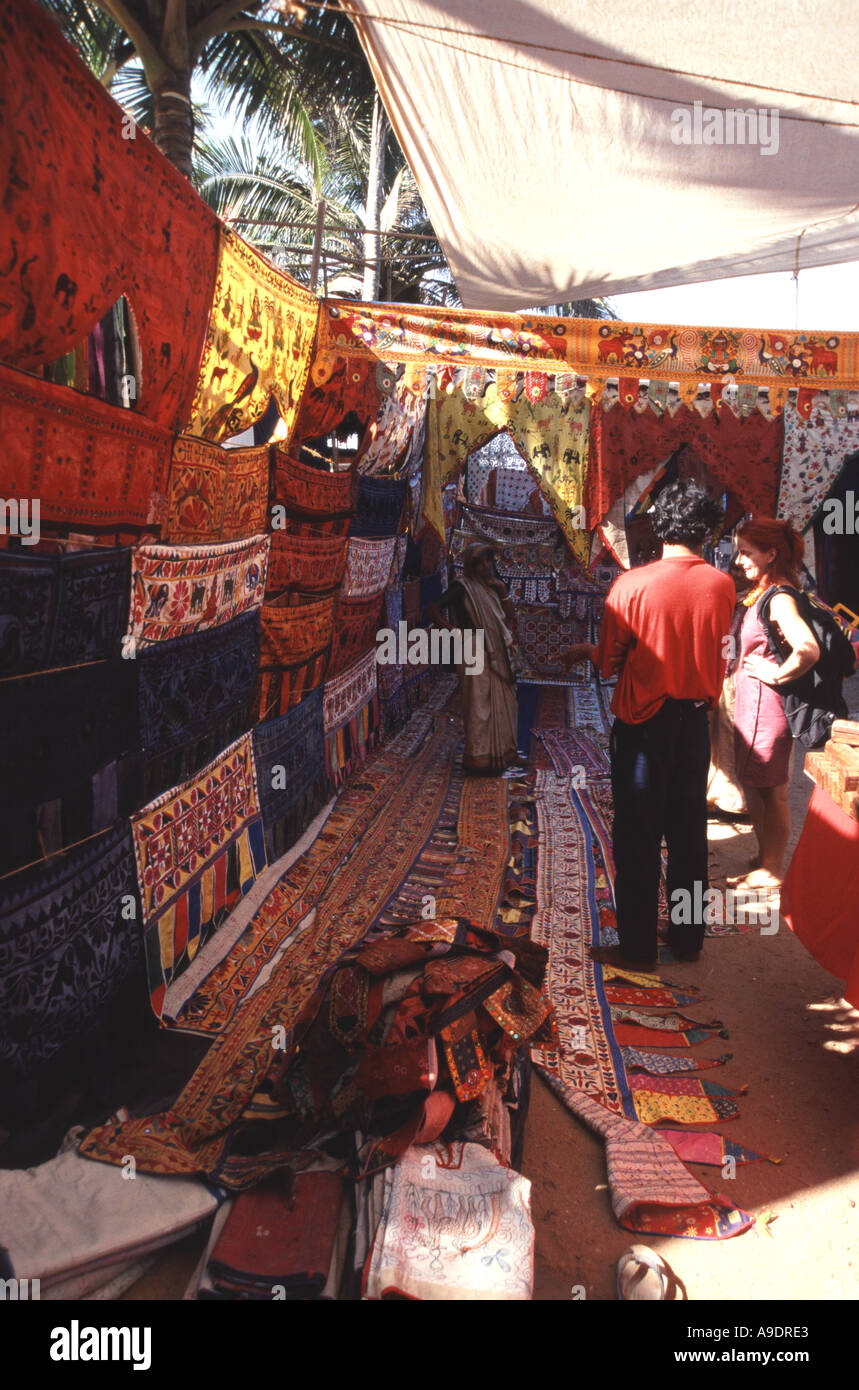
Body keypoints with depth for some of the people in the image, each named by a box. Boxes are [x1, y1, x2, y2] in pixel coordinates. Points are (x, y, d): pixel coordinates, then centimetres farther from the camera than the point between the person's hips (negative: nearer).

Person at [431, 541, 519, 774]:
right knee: (480, 704, -7)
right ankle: (480, 758, -1)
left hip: (498, 656, 8)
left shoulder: (491, 587, 16)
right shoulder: (463, 587, -7)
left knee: (502, 704, 12)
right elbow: (434, 611, -15)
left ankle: (500, 753, 23)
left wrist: (502, 591, 1)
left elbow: (511, 619, 12)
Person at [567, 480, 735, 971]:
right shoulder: (722, 585, -4)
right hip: (696, 720, 4)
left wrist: (586, 650, 14)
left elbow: (608, 663, -7)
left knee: (638, 838, 6)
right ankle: (689, 937, 27)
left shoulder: (631, 585, -15)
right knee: (689, 832, 15)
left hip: (644, 723, -4)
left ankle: (638, 947, 14)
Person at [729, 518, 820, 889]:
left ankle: (771, 871, 14)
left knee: (770, 791, 2)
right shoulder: (759, 595, 11)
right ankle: (764, 862, 31)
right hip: (751, 701, 10)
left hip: (766, 703, -10)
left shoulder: (779, 598, -19)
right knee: (753, 787, 18)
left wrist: (777, 674, -21)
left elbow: (808, 650, -34)